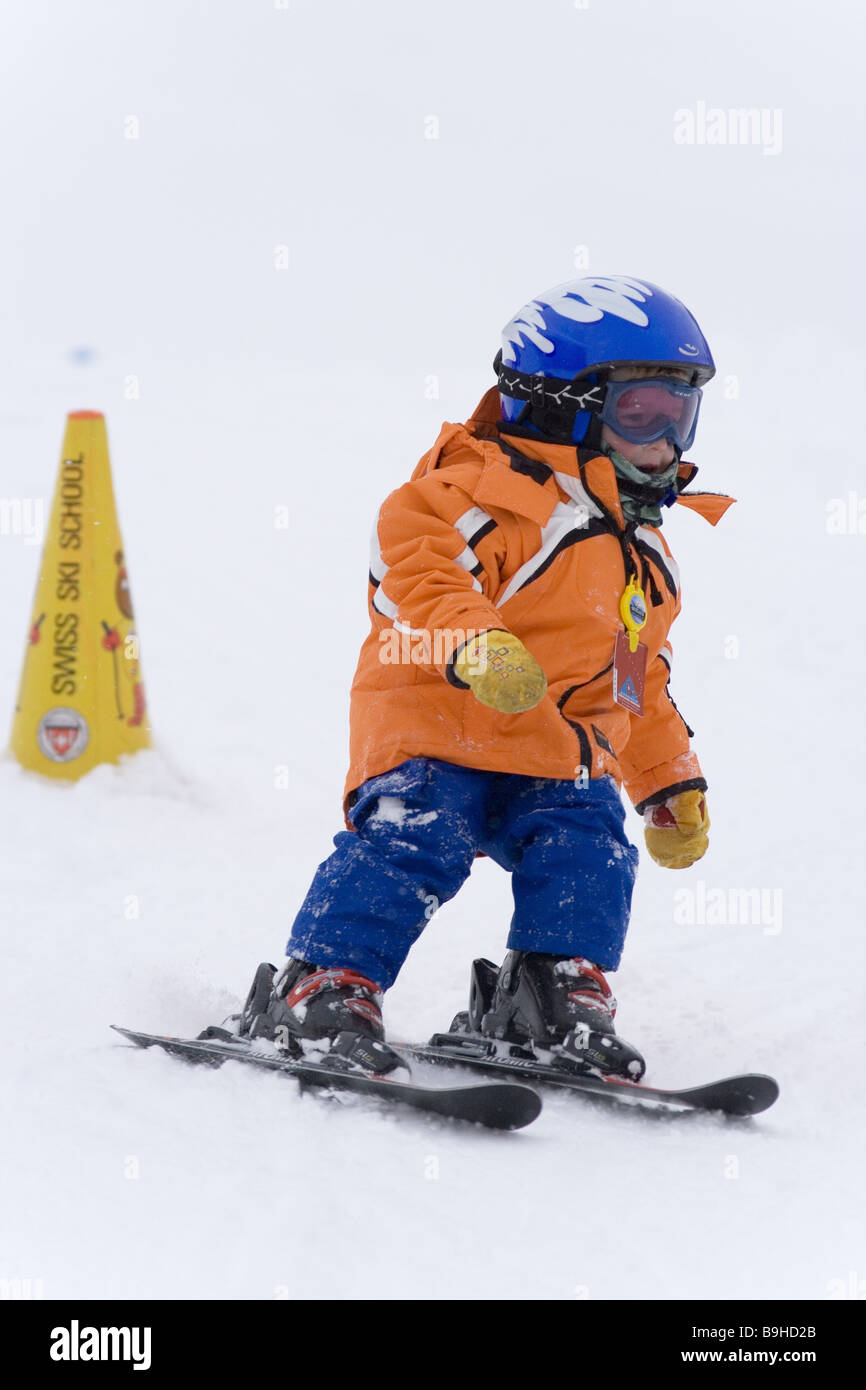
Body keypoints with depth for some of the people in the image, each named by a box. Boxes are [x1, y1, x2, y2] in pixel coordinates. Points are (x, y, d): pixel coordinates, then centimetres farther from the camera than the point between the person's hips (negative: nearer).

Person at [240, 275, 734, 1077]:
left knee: (589, 853, -15)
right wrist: (474, 645, -38)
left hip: (558, 762, 7)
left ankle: (557, 998, -8)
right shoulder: (497, 492, -7)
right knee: (414, 840, -24)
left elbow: (639, 682, 34)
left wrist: (671, 784, 32)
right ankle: (323, 989, -19)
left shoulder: (640, 555, 24)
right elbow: (417, 558, -23)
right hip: (437, 723, -7)